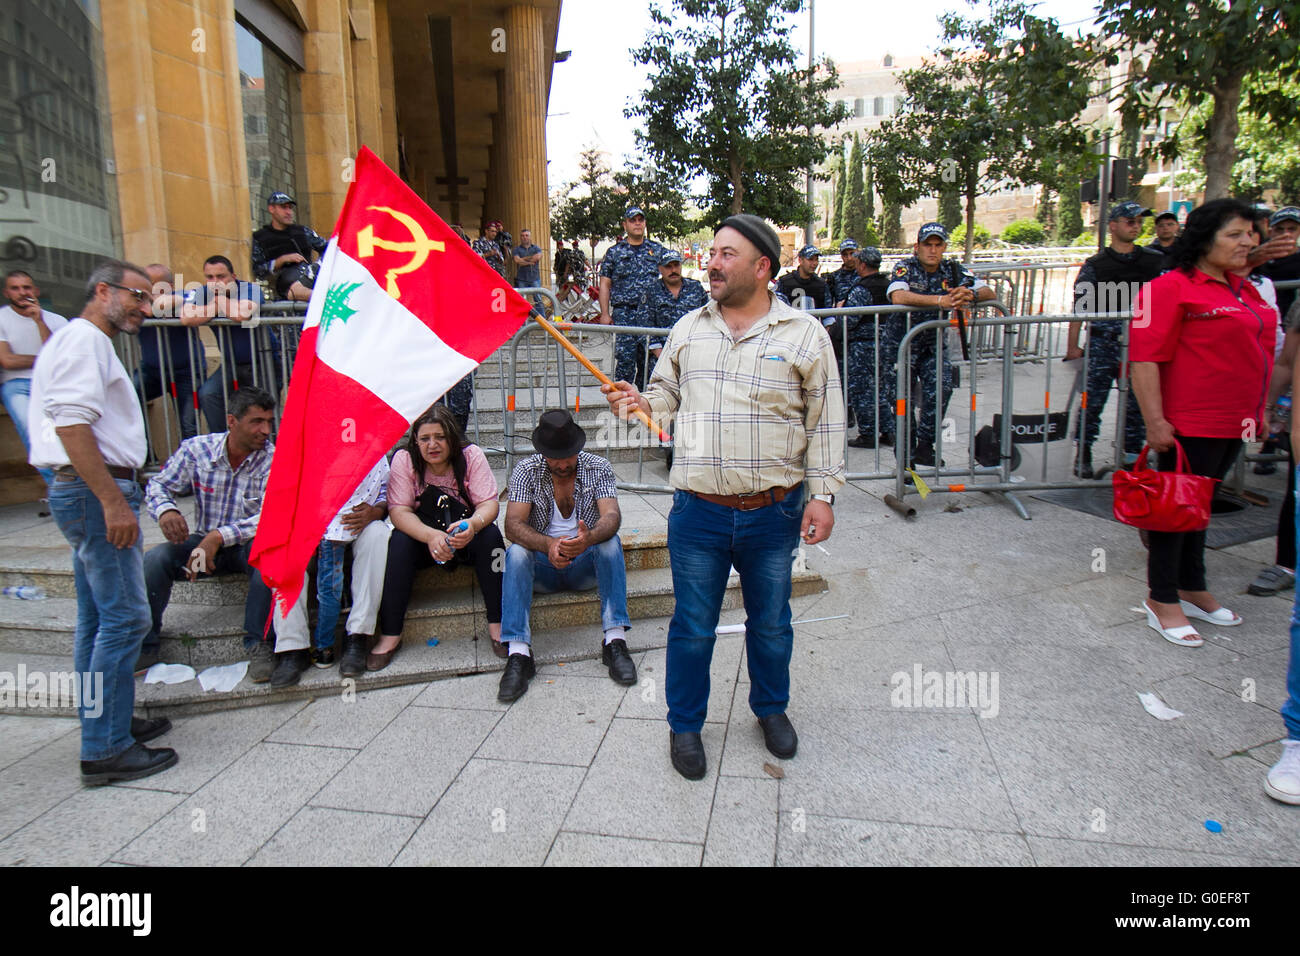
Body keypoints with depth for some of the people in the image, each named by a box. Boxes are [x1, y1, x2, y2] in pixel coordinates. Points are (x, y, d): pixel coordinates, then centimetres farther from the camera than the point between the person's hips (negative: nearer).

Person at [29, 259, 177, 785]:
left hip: (90, 492, 11)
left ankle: (105, 722, 26)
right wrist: (113, 501, -24)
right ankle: (106, 750, -3)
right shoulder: (84, 339, -10)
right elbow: (71, 423, -21)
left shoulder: (84, 342, 23)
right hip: (97, 490, -11)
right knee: (124, 617, -9)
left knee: (97, 617, 15)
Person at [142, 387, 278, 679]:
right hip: (203, 540, 3)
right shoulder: (196, 449, -6)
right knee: (154, 560, -23)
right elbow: (159, 486, 3)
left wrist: (219, 537, -33)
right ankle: (144, 646, -1)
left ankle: (258, 644, -19)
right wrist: (166, 511, -22)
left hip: (249, 544, -3)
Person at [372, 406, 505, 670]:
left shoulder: (471, 455, -11)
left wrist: (473, 524, -41)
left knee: (490, 535, -29)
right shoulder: (404, 460, -10)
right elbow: (399, 511, -18)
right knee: (400, 542, -29)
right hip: (420, 534, 0)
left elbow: (489, 504, -17)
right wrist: (430, 536, -38)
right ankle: (390, 634, -22)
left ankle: (497, 624, -22)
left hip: (466, 535, 0)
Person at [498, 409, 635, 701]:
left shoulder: (598, 468, -5)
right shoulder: (526, 471, -6)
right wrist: (549, 545, -39)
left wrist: (589, 538, -45)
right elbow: (513, 524, -18)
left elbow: (611, 516, -20)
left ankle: (615, 641, -33)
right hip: (543, 567, 0)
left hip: (586, 564, 0)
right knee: (516, 553, -30)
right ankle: (518, 654, -37)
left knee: (610, 542, -29)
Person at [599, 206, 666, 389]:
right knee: (625, 357, -10)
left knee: (647, 358, 6)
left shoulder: (657, 249, 12)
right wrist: (605, 314, -1)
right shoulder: (614, 252, 8)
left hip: (651, 312, 2)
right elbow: (605, 285, 8)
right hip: (624, 312, -2)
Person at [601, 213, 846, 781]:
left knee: (770, 623, 18)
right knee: (692, 627, 11)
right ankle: (685, 724, 32)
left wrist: (822, 493, -5)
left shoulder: (805, 334, -2)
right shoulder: (688, 329, 7)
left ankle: (771, 708, 43)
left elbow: (825, 422, 0)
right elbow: (667, 393, 16)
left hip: (774, 512, -1)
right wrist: (639, 401, -6)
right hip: (699, 511, 1)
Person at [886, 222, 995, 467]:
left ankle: (924, 445, -7)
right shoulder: (905, 268, -10)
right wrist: (940, 300, -41)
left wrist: (971, 295, -32)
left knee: (942, 387, -21)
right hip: (901, 344, -2)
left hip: (933, 345, 3)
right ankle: (905, 456, 15)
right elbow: (898, 296, -32)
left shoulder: (953, 270, 0)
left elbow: (989, 293, -7)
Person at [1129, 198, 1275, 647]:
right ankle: (1162, 601, 13)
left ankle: (1192, 590, 31)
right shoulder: (1172, 288, -13)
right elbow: (1145, 358, -20)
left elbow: (1259, 351, 24)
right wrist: (1155, 421, -24)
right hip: (1189, 424, -8)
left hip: (1233, 423, 8)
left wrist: (1259, 411, 21)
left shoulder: (1245, 290, 14)